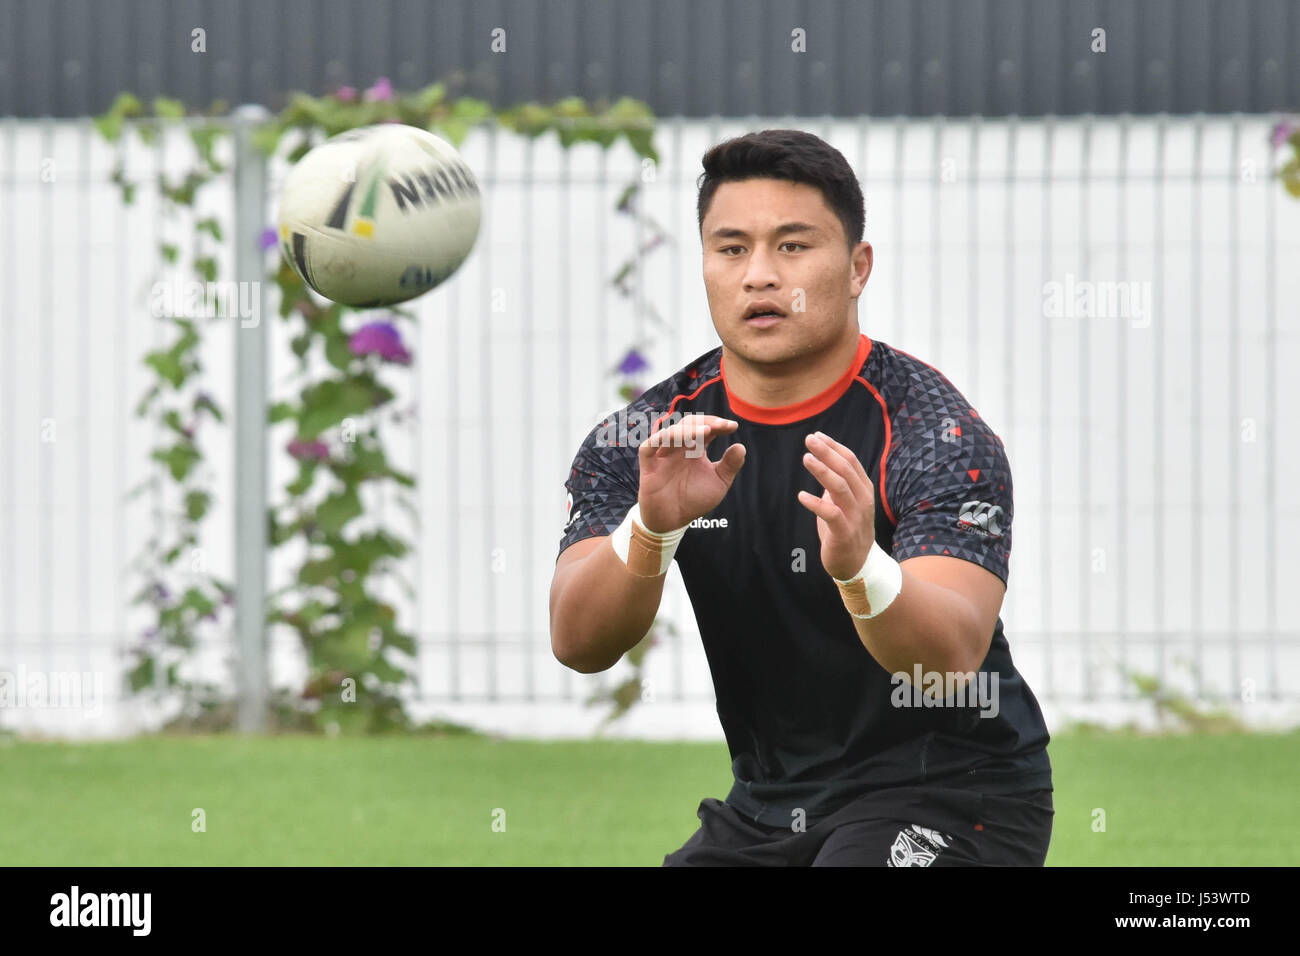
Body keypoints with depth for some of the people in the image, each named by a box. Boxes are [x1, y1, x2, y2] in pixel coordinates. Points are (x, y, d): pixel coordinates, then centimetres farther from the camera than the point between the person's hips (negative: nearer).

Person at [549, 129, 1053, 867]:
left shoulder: (939, 434, -15)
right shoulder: (638, 439, -1)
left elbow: (955, 652, -30)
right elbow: (578, 644, -14)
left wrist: (861, 569, -50)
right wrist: (651, 528, -33)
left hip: (953, 793, -6)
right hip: (769, 805, 6)